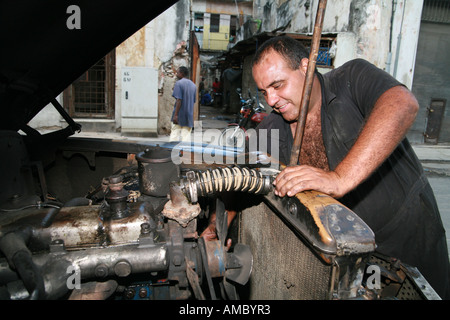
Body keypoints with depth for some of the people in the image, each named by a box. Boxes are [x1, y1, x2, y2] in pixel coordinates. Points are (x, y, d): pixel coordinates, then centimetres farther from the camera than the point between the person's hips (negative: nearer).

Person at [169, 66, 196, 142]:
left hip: (179, 115, -5)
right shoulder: (193, 85, 13)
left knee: (174, 136, 1)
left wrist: (175, 115, -17)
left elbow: (179, 100, -16)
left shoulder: (179, 83, -7)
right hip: (189, 115, 6)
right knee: (186, 136, 5)